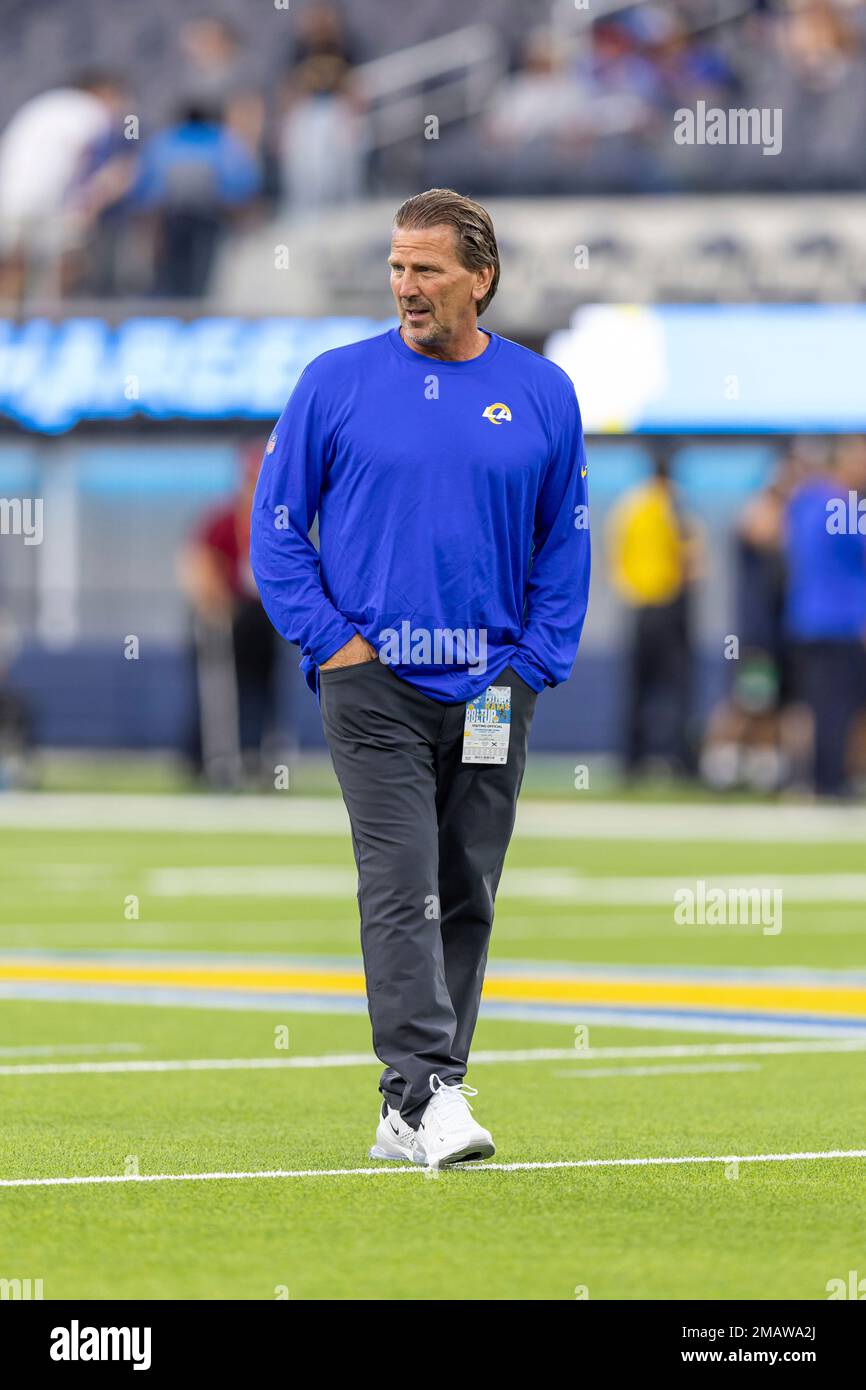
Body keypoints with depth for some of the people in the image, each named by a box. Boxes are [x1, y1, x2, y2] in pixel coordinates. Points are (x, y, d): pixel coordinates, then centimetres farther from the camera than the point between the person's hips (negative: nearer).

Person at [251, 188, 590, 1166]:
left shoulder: (542, 394, 7)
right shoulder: (336, 382, 2)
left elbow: (565, 538, 12)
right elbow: (277, 524, 5)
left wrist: (536, 658, 2)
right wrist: (331, 640, -5)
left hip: (491, 687, 3)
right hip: (374, 680, -3)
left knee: (465, 895, 5)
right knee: (402, 884, -14)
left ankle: (406, 1115, 13)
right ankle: (429, 1091, -20)